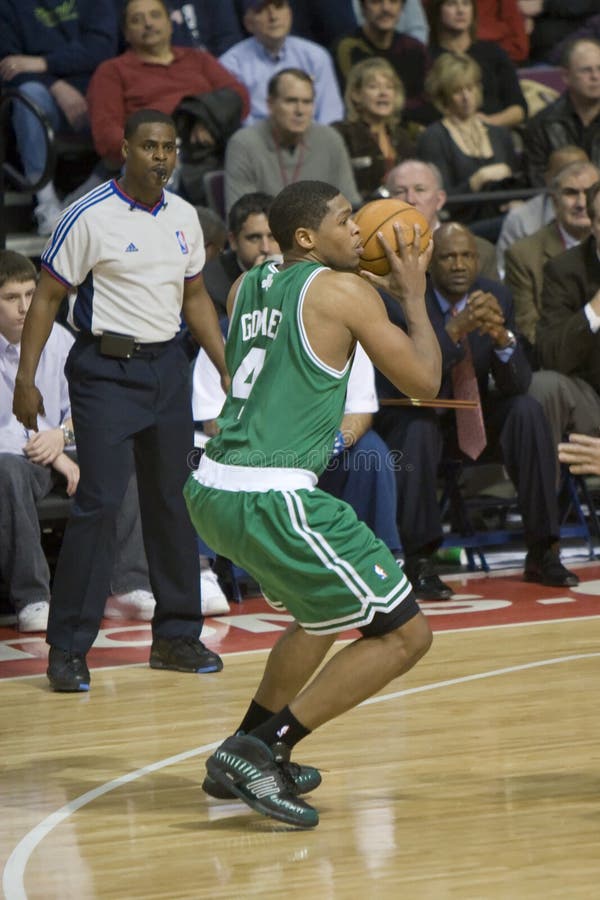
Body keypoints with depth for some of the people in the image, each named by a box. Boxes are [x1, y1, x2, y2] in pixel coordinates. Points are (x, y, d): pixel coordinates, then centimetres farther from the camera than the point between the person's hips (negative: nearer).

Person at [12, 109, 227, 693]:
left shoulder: (184, 217, 8)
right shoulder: (90, 217, -10)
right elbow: (47, 297, -8)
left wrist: (229, 370, 15)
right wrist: (26, 380, -13)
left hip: (167, 367, 6)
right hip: (106, 370, -6)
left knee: (173, 501, 9)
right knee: (98, 503, -11)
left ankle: (176, 635, 19)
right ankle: (67, 648, -5)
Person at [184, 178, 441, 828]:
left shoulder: (246, 287, 17)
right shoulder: (344, 292, -4)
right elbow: (423, 382, 1)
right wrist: (413, 296, 14)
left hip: (210, 492, 9)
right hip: (272, 499, -9)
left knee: (323, 614, 32)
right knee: (404, 634, -1)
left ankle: (250, 756, 31)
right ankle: (260, 750, -6)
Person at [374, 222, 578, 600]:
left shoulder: (495, 297, -6)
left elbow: (519, 384, -11)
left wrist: (502, 338, -32)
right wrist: (455, 330, -41)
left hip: (473, 418, 4)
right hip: (411, 417, -4)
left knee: (528, 411, -23)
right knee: (419, 429, -37)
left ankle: (542, 553, -16)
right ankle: (419, 561, -26)